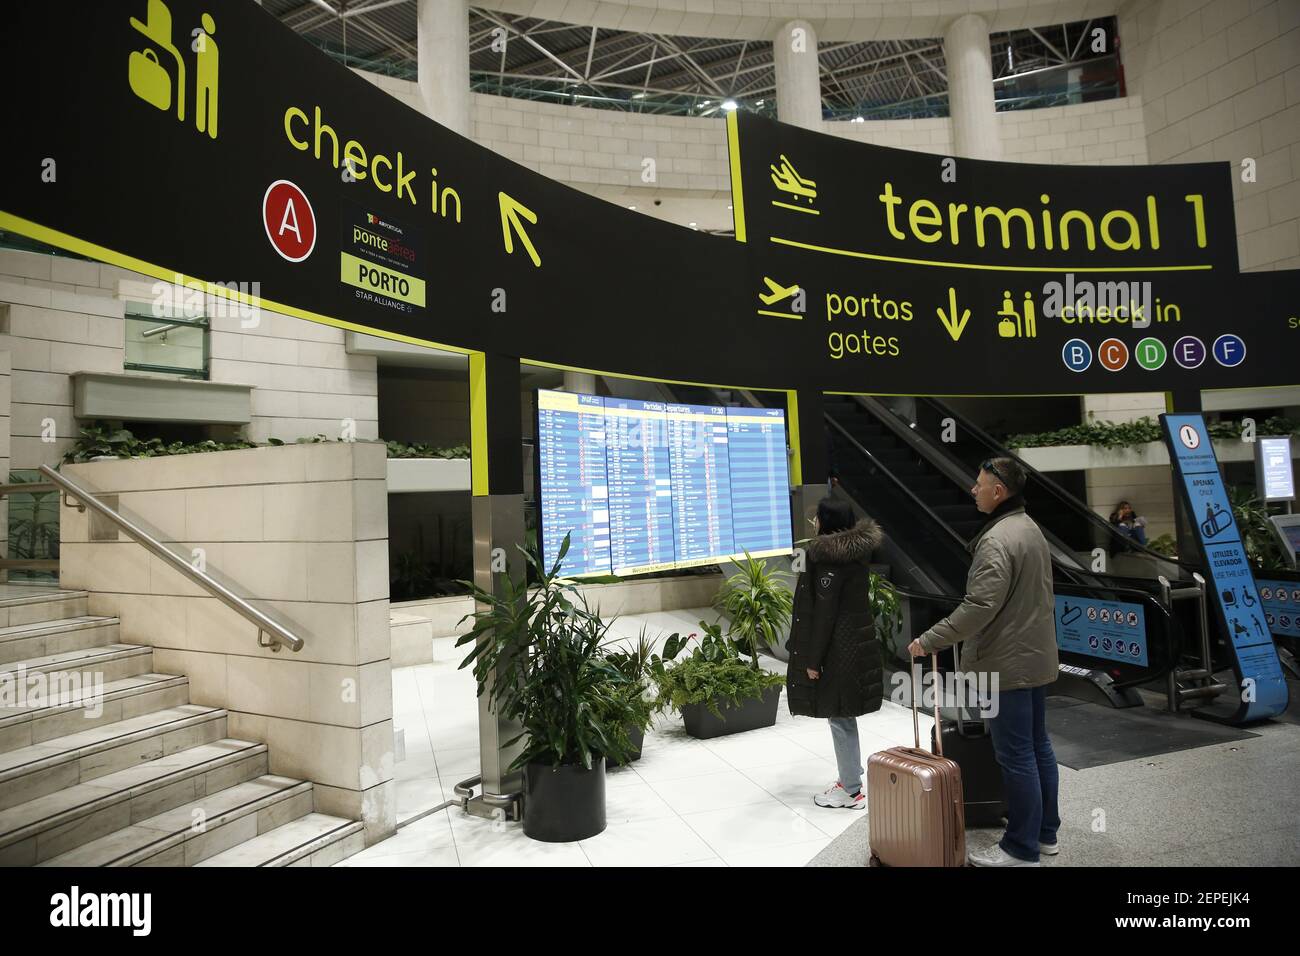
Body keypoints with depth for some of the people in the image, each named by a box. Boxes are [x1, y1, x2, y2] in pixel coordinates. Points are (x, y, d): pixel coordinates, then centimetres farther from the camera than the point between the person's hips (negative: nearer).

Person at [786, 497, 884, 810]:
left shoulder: (828, 560, -20)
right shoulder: (857, 552, 6)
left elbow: (824, 614, -20)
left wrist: (813, 660, -15)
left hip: (838, 649, -9)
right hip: (858, 643, 9)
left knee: (840, 717, 2)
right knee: (844, 715, 19)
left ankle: (851, 790, 14)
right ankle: (850, 776, 32)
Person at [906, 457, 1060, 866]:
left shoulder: (997, 539, -22)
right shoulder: (1030, 528, 10)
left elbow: (979, 606, -27)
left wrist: (930, 641, -22)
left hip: (1007, 664, -10)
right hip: (1036, 658, 10)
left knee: (1016, 756, 0)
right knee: (1038, 745, 18)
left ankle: (1022, 848, 12)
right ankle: (1045, 832, 31)